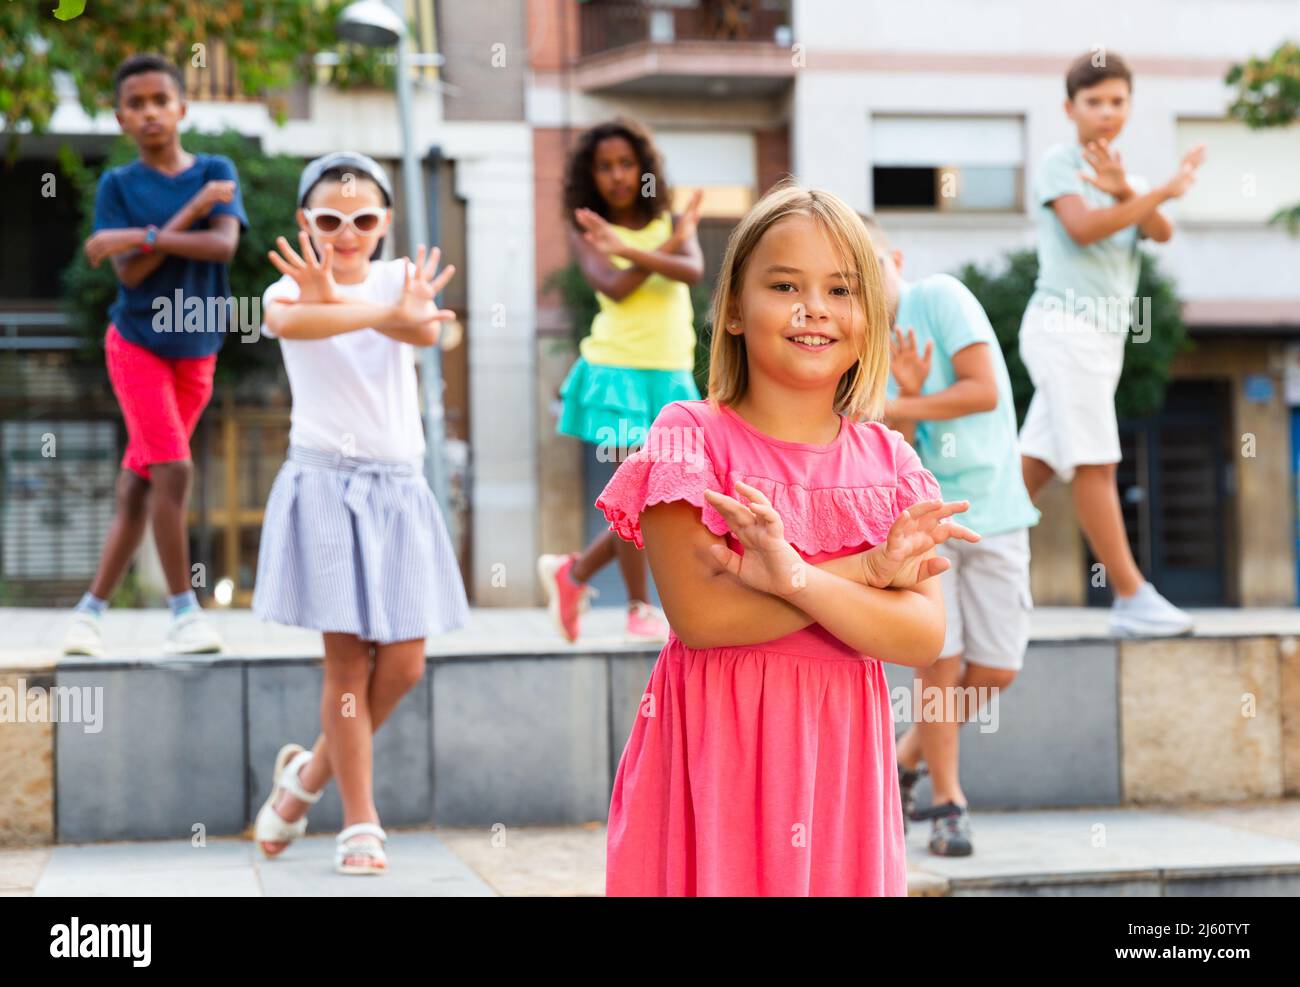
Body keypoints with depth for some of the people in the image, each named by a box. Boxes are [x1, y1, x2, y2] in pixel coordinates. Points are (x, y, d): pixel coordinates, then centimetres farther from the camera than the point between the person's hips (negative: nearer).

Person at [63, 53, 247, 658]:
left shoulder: (217, 172, -1)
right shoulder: (117, 185, -5)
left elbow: (223, 245, -18)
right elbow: (129, 274, -16)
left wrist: (143, 237, -21)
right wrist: (190, 212, -19)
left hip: (196, 352, 2)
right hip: (136, 343, -2)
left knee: (139, 485, 4)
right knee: (174, 470, -16)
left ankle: (91, 609, 12)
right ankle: (184, 611, -8)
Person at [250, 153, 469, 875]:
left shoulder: (400, 279, 6)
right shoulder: (291, 286, -3)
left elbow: (426, 333, -19)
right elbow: (289, 323, -30)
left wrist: (334, 299, -33)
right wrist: (389, 313, -43)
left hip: (398, 488, 3)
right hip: (326, 484, -3)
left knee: (404, 664, 1)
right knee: (348, 660, -3)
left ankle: (310, 772, 25)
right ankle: (361, 822, 9)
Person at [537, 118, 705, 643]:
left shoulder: (670, 223, 8)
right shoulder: (585, 231, 1)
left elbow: (693, 271, -12)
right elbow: (614, 287, -14)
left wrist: (630, 249, -23)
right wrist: (668, 246, -8)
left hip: (671, 374, 4)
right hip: (617, 369, -4)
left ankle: (575, 572, 22)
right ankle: (640, 608, 6)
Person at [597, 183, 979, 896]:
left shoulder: (887, 461, 5)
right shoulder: (691, 438, -5)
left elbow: (922, 638, -6)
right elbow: (698, 612, -17)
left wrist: (796, 575, -21)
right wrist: (867, 571, -15)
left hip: (839, 751, 3)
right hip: (717, 743, -3)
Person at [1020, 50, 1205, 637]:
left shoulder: (1129, 178, 19)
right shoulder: (1059, 163, -1)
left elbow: (1161, 234, -1)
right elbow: (1083, 227, -18)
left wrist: (1125, 192, -19)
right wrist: (1162, 192, -19)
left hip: (1104, 335, 7)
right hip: (1065, 323, -7)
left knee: (1035, 465, 6)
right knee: (1094, 464, -9)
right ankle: (1132, 599, -11)